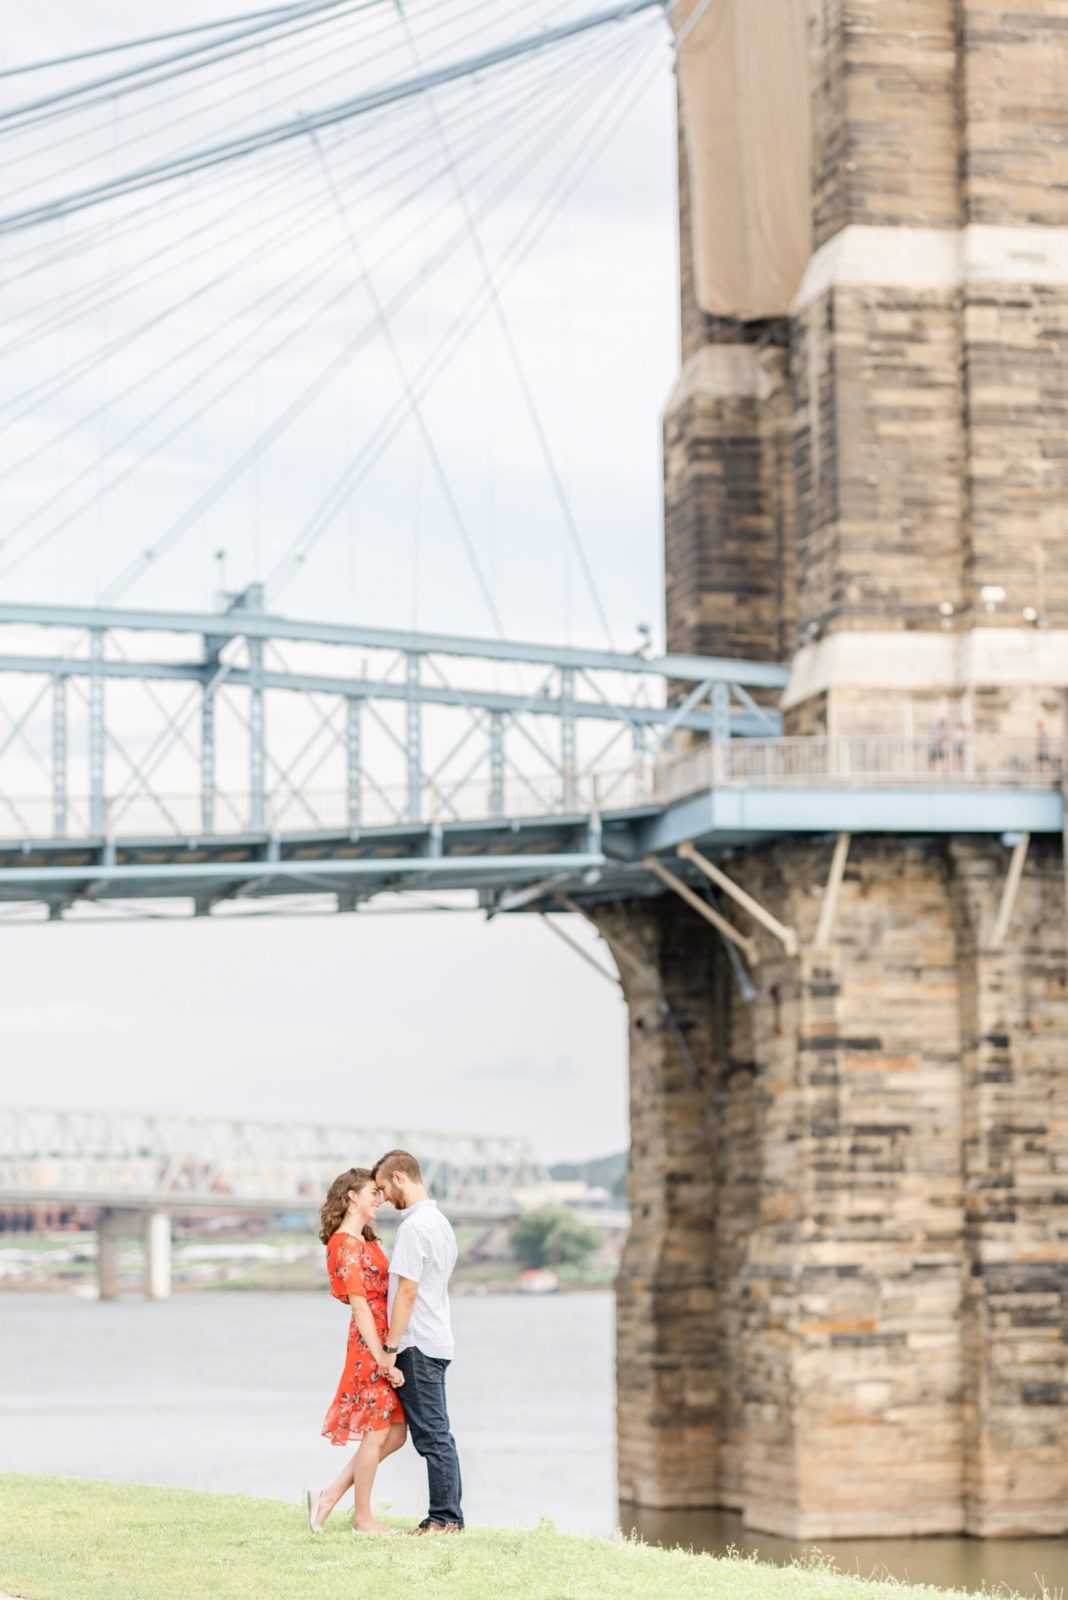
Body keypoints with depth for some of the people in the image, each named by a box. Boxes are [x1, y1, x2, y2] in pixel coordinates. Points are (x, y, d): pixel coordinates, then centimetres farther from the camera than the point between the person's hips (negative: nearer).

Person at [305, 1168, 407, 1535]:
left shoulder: (364, 1242, 17)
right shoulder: (345, 1245, -13)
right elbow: (360, 1306, -17)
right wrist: (382, 1359, -20)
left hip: (383, 1343, 10)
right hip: (370, 1344, -10)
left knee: (395, 1433, 9)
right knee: (377, 1433, -1)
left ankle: (329, 1497, 14)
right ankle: (363, 1519, 10)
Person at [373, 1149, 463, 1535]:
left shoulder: (414, 1226, -15)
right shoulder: (440, 1222, 16)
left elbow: (408, 1291, -18)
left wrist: (390, 1347, -15)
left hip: (418, 1345, -10)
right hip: (437, 1342, 10)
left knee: (432, 1435, -7)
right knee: (435, 1434, 11)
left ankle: (445, 1518, -5)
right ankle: (447, 1516, 12)